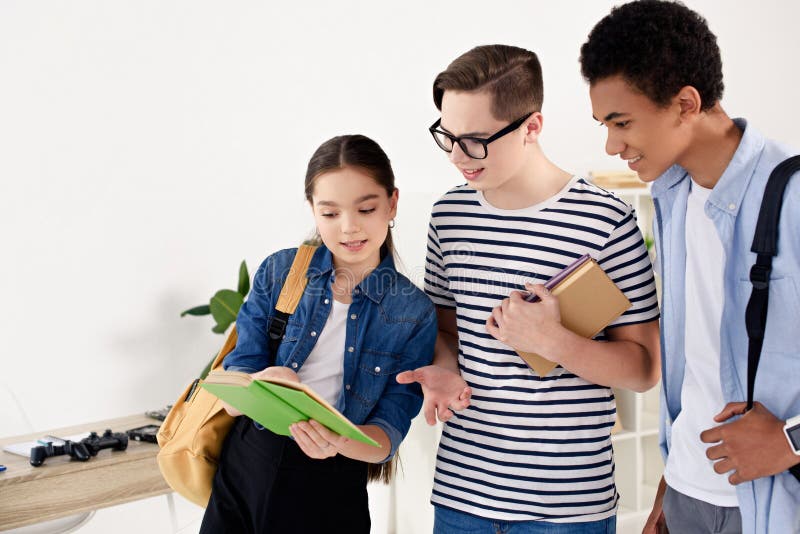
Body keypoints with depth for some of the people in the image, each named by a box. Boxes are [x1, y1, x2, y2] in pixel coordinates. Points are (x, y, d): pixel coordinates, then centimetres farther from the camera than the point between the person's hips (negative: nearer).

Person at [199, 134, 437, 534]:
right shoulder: (278, 272, -4)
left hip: (332, 491, -1)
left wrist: (337, 441, -31)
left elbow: (387, 436, -9)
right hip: (244, 470, 2)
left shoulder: (414, 314, -7)